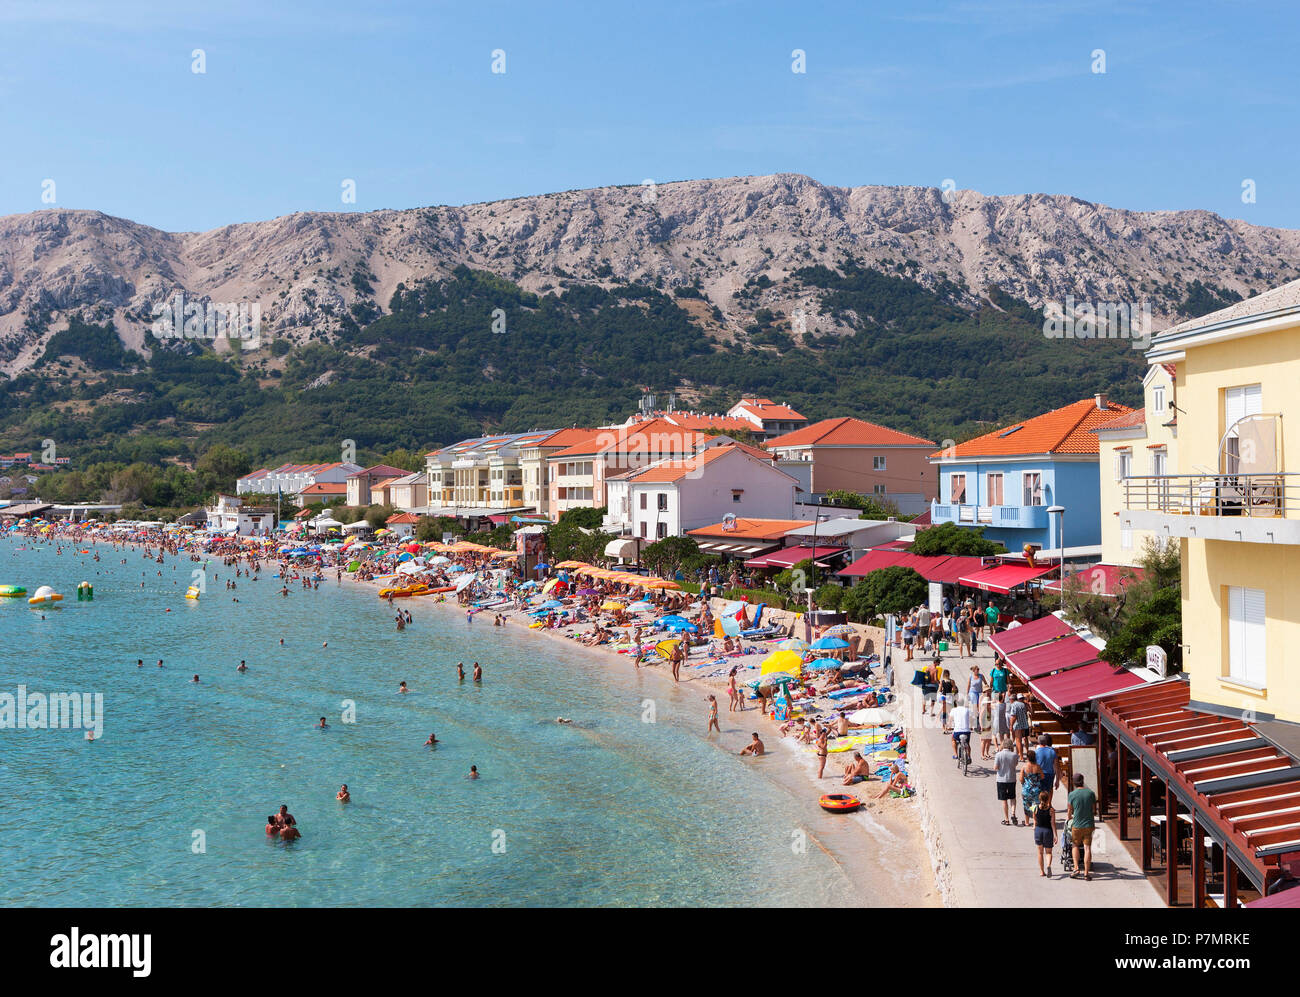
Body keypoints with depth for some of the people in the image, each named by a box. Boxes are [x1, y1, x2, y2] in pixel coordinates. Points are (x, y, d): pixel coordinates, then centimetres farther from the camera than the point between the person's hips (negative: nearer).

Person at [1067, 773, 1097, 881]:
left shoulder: (1072, 794, -6)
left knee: (1075, 845, 17)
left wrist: (1069, 817, 27)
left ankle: (1076, 868, 4)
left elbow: (1069, 811, 5)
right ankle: (1086, 873, -2)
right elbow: (1094, 810, 7)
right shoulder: (1091, 793, -1)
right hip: (1089, 824, 1)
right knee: (1087, 848, 1)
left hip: (1077, 825, -1)